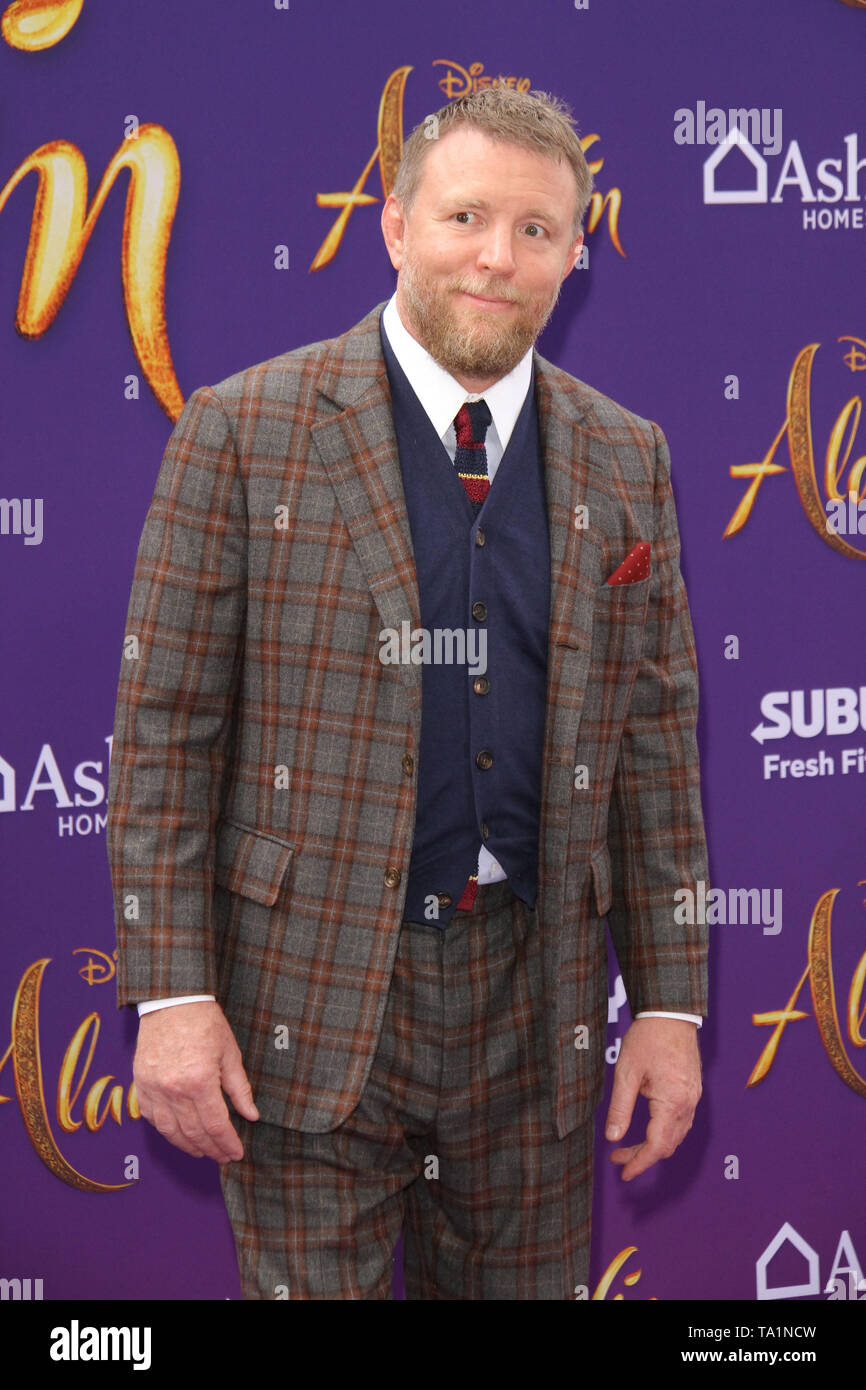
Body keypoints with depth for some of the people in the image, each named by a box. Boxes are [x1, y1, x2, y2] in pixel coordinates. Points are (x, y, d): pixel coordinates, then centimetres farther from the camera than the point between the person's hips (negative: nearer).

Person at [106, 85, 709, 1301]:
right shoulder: (245, 429, -4)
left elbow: (656, 740, 8)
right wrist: (170, 993, -10)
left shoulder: (624, 460, 7)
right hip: (312, 1002, -3)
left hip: (535, 1005, 3)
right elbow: (163, 726, -5)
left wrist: (669, 1001, 5)